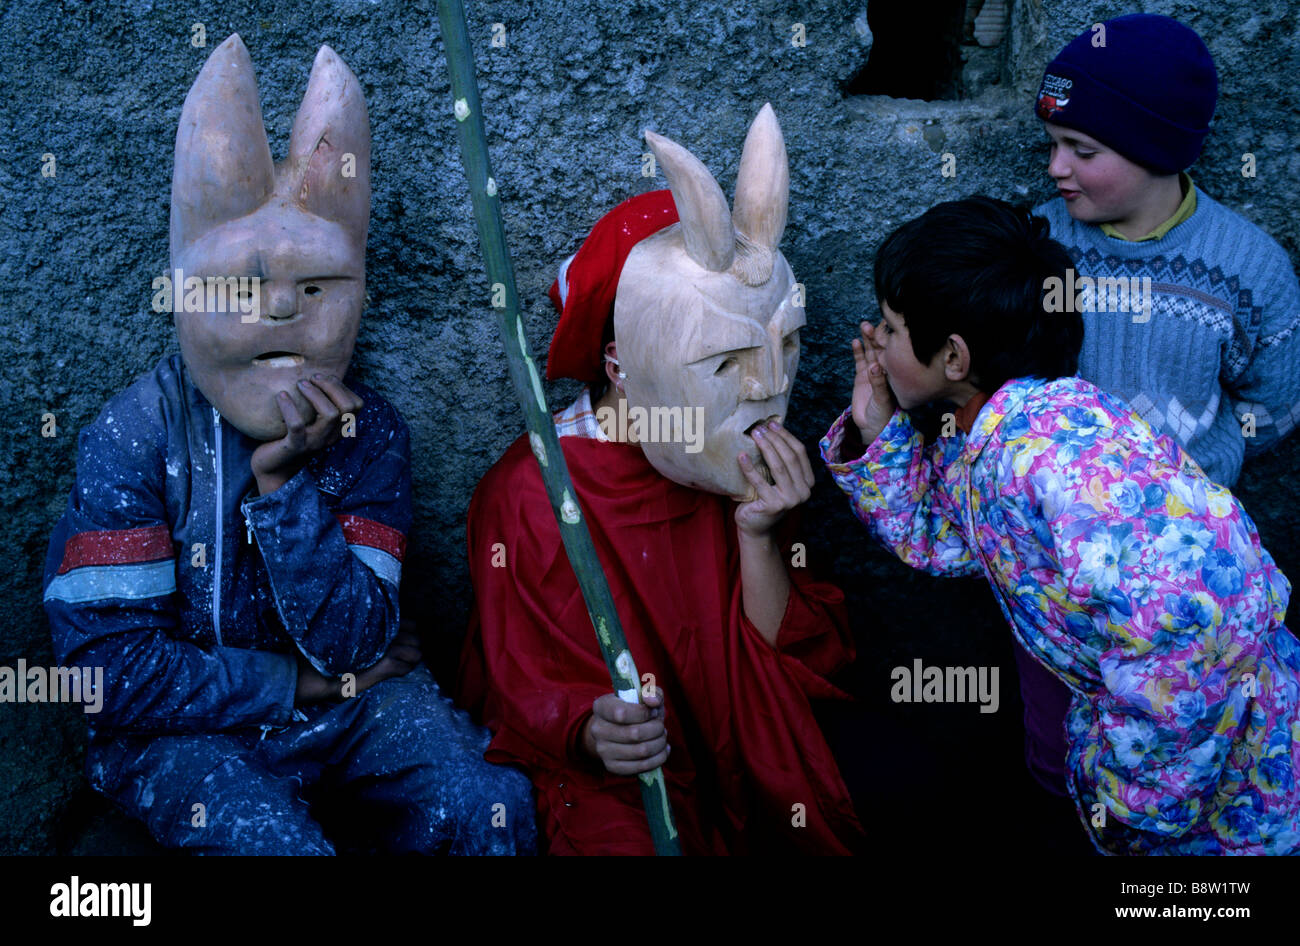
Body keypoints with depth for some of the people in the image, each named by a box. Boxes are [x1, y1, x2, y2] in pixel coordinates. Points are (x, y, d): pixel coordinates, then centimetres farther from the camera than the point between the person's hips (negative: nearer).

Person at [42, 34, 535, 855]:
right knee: (272, 841, -30)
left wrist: (284, 479, -24)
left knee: (490, 809, -19)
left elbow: (353, 646, -14)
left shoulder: (371, 433, -7)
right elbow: (108, 665, -16)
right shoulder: (133, 439, -13)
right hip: (184, 726, -2)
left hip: (347, 706, 2)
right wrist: (295, 685, -13)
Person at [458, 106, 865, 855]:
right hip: (612, 787, -4)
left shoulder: (748, 471, 1)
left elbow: (797, 668, 0)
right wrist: (589, 734, -32)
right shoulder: (529, 494, -14)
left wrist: (758, 536, -15)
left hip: (749, 763, 5)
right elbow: (525, 694, -9)